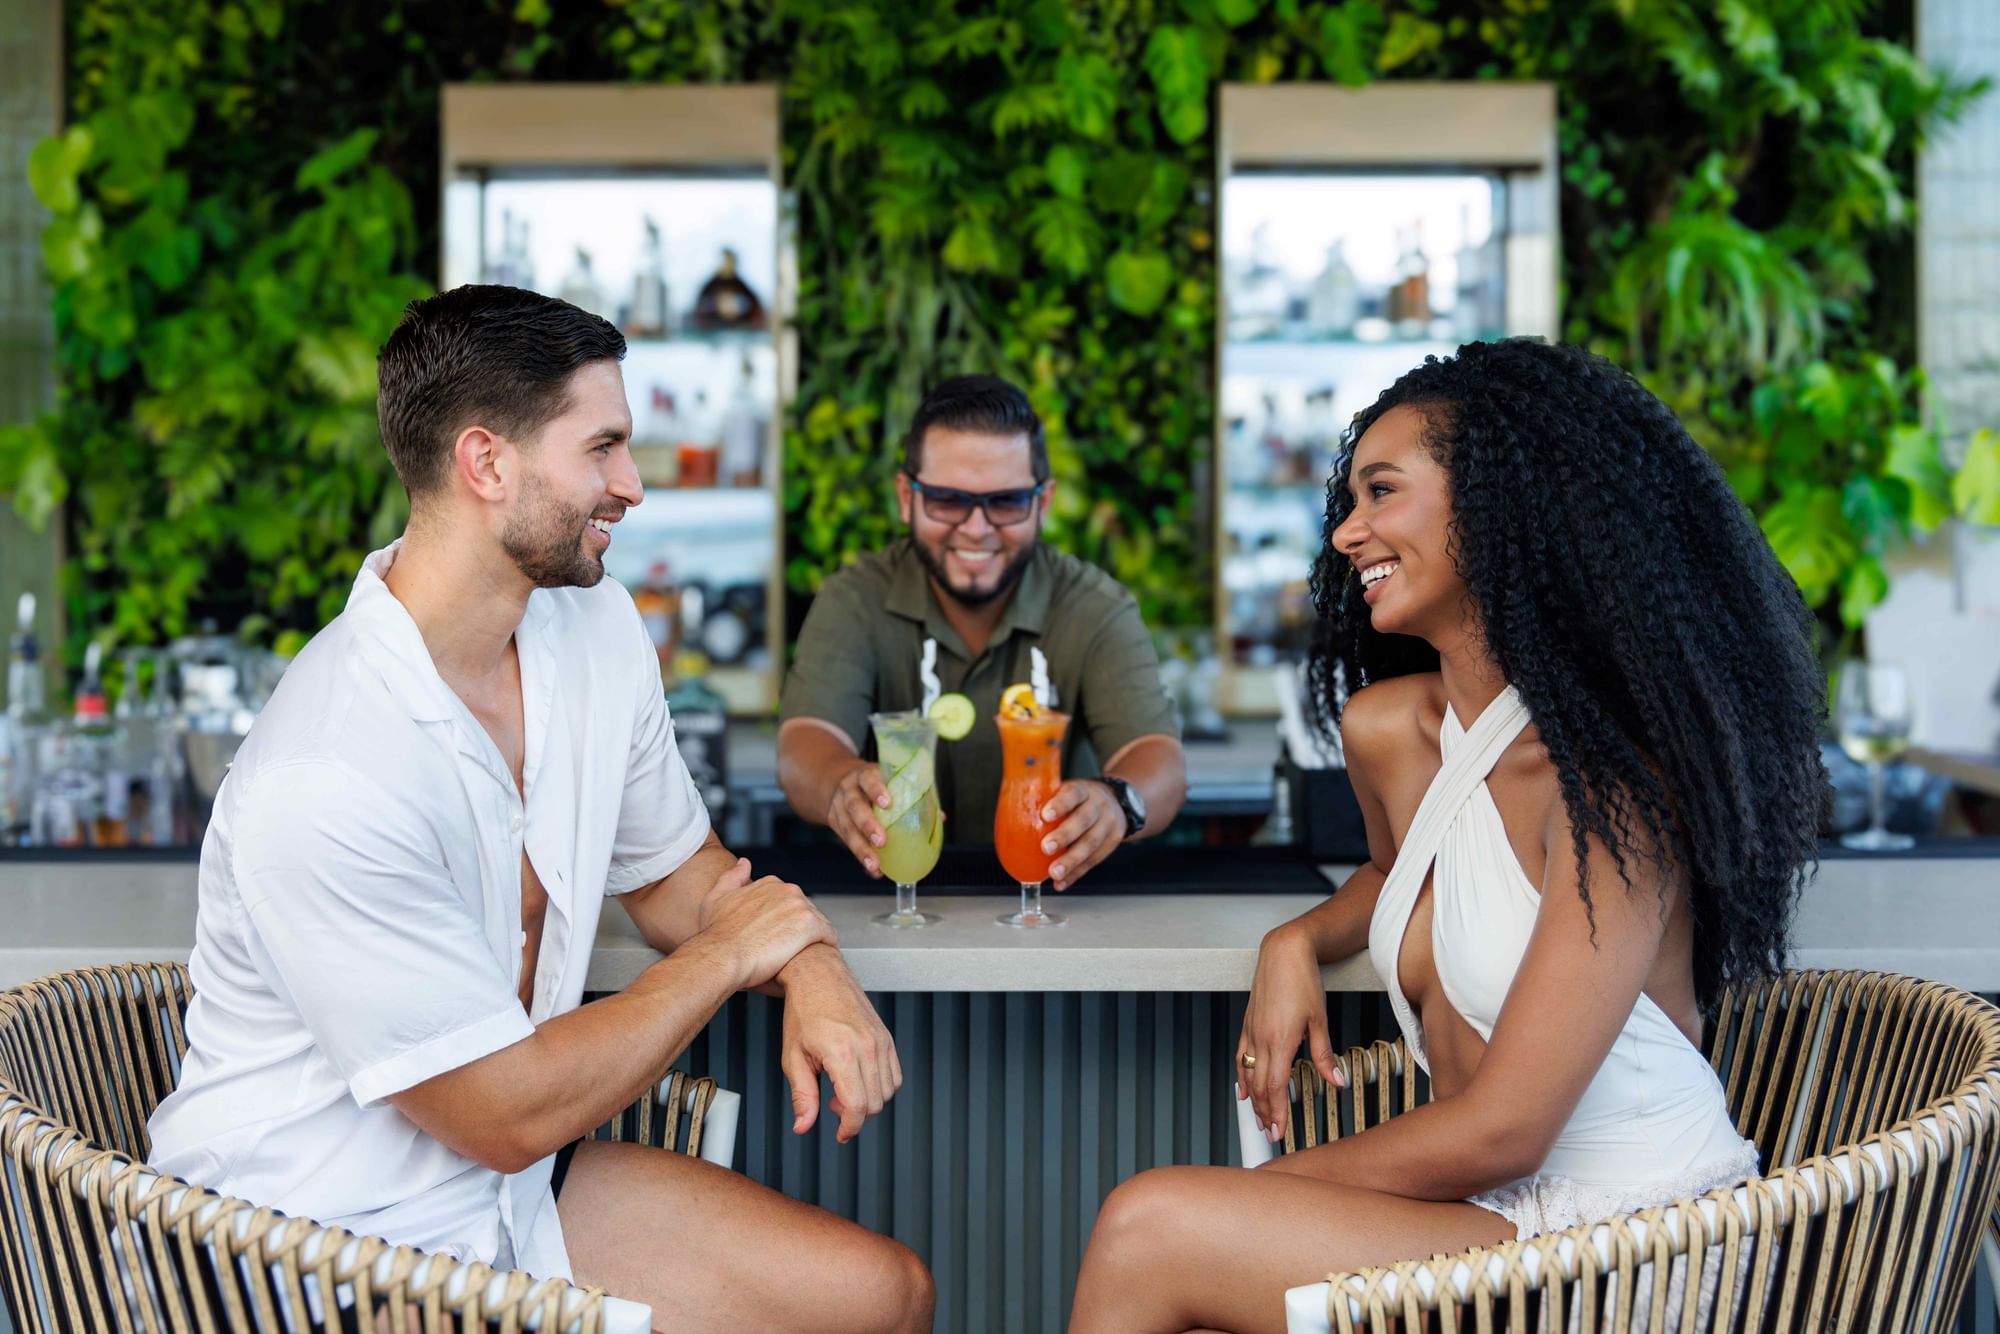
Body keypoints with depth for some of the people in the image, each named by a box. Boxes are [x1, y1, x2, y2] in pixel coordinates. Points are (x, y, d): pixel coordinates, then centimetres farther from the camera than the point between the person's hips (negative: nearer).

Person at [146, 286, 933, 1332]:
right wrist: (734, 950, -11)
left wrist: (811, 971, -11)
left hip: (510, 1182, 8)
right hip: (318, 1239, -8)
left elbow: (679, 875, 11)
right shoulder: (324, 784, -29)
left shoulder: (592, 626, -3)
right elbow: (509, 1118, -23)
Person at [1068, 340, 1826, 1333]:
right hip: (1490, 1213, 7)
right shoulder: (1383, 729, 6)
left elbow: (1499, 1132, -19)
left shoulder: (1610, 776, -17)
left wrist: (1271, 1185, -7)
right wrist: (1297, 943, 12)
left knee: (1149, 1231, -21)